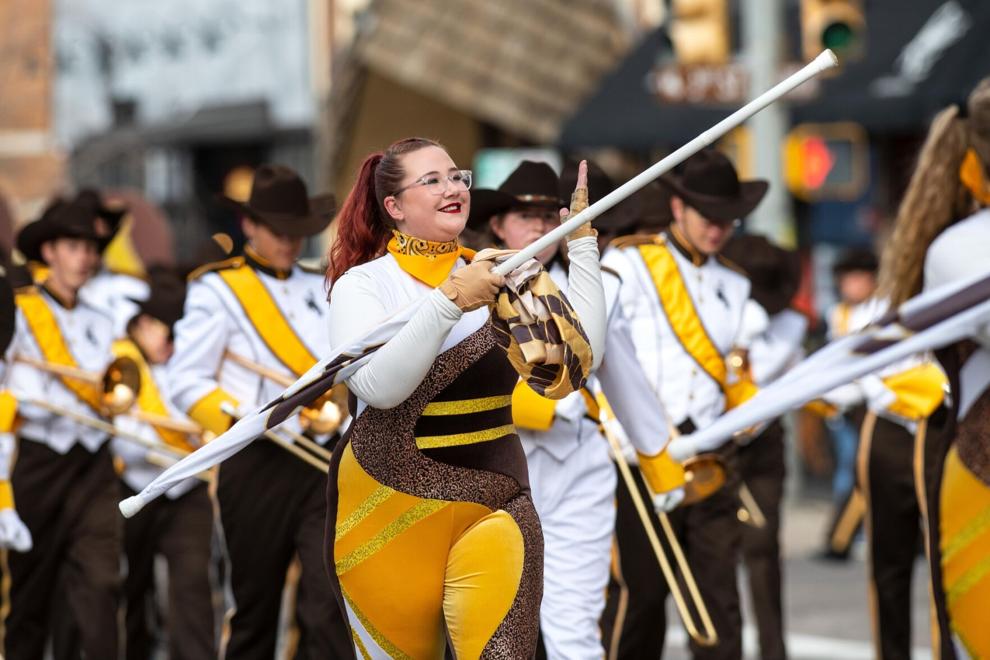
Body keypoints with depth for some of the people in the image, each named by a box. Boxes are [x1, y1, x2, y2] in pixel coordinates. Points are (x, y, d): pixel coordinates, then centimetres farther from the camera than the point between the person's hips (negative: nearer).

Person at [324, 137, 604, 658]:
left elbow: (580, 354, -3)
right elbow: (379, 387, -21)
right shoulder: (363, 284, -5)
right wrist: (450, 302, -27)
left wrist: (582, 247, -2)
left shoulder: (497, 276, 6)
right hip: (389, 509, -2)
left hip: (493, 503, 3)